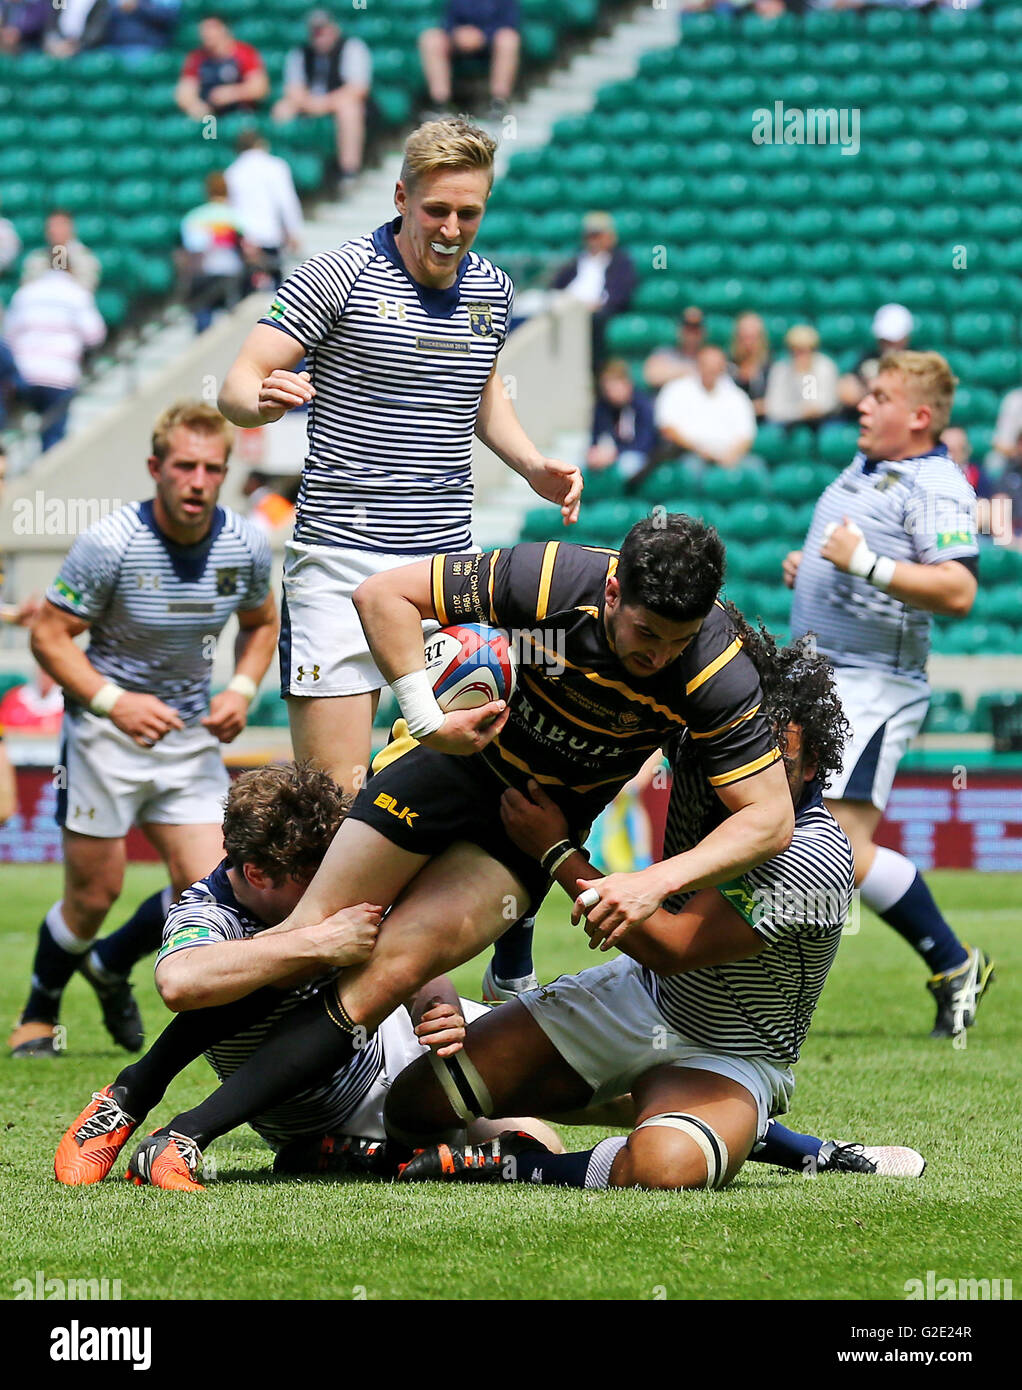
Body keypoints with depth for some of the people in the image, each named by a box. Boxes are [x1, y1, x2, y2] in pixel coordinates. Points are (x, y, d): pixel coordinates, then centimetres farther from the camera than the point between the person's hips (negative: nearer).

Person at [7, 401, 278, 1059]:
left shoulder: (246, 544, -5)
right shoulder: (109, 543, -19)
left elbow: (262, 622, 14)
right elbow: (49, 635, -12)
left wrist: (243, 690, -4)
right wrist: (114, 700, -24)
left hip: (191, 735, 4)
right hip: (105, 733, -4)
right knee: (95, 893, -2)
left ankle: (112, 964, 26)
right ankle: (40, 1010, 26)